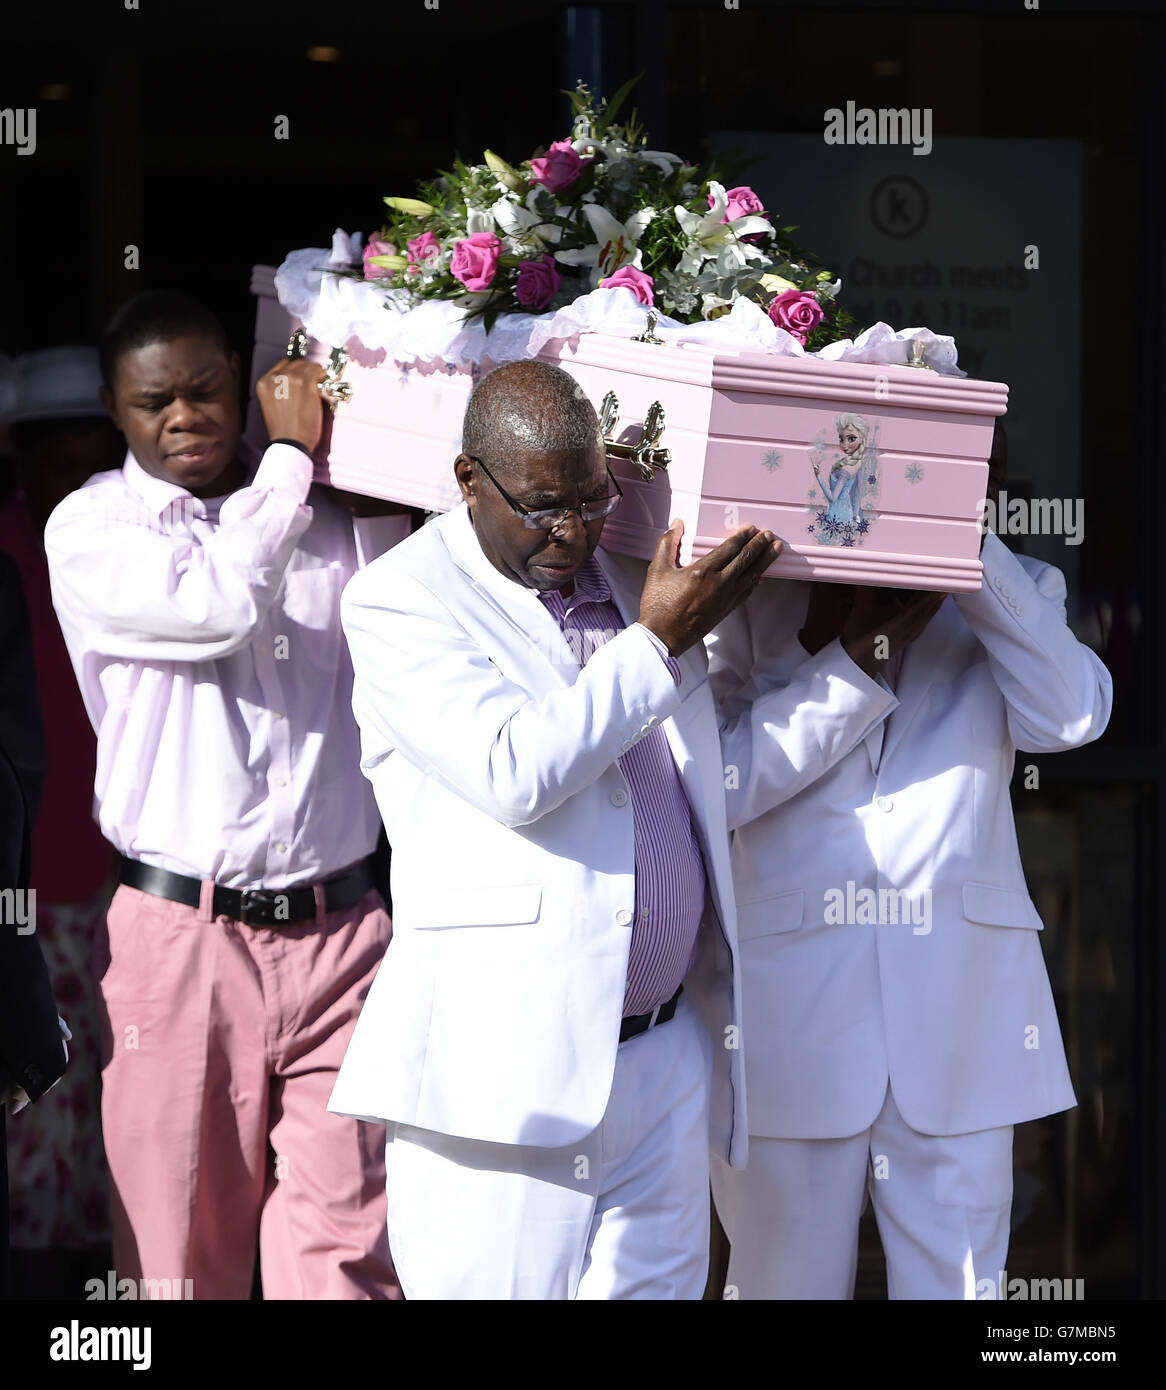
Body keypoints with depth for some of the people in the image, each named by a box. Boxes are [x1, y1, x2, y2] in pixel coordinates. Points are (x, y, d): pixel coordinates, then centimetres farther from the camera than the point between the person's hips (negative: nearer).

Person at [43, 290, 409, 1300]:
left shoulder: (341, 515, 12)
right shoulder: (91, 528, 2)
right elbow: (220, 600, -15)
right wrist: (290, 453, -4)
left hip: (340, 930, 2)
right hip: (181, 939, -2)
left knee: (345, 1250, -4)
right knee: (182, 1253, 4)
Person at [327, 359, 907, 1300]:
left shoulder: (635, 586, 17)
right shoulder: (398, 602, -3)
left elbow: (728, 778, 22)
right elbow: (514, 774, -17)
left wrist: (863, 655, 19)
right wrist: (658, 642, -9)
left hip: (665, 1065, 6)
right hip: (504, 1072, -6)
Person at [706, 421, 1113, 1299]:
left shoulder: (1011, 594, 13)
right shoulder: (757, 599, 6)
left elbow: (1068, 716, -8)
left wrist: (970, 552, -12)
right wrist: (829, 639, -12)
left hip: (962, 1014, 1)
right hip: (790, 1017, -1)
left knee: (957, 1280, 4)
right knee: (787, 1281, 5)